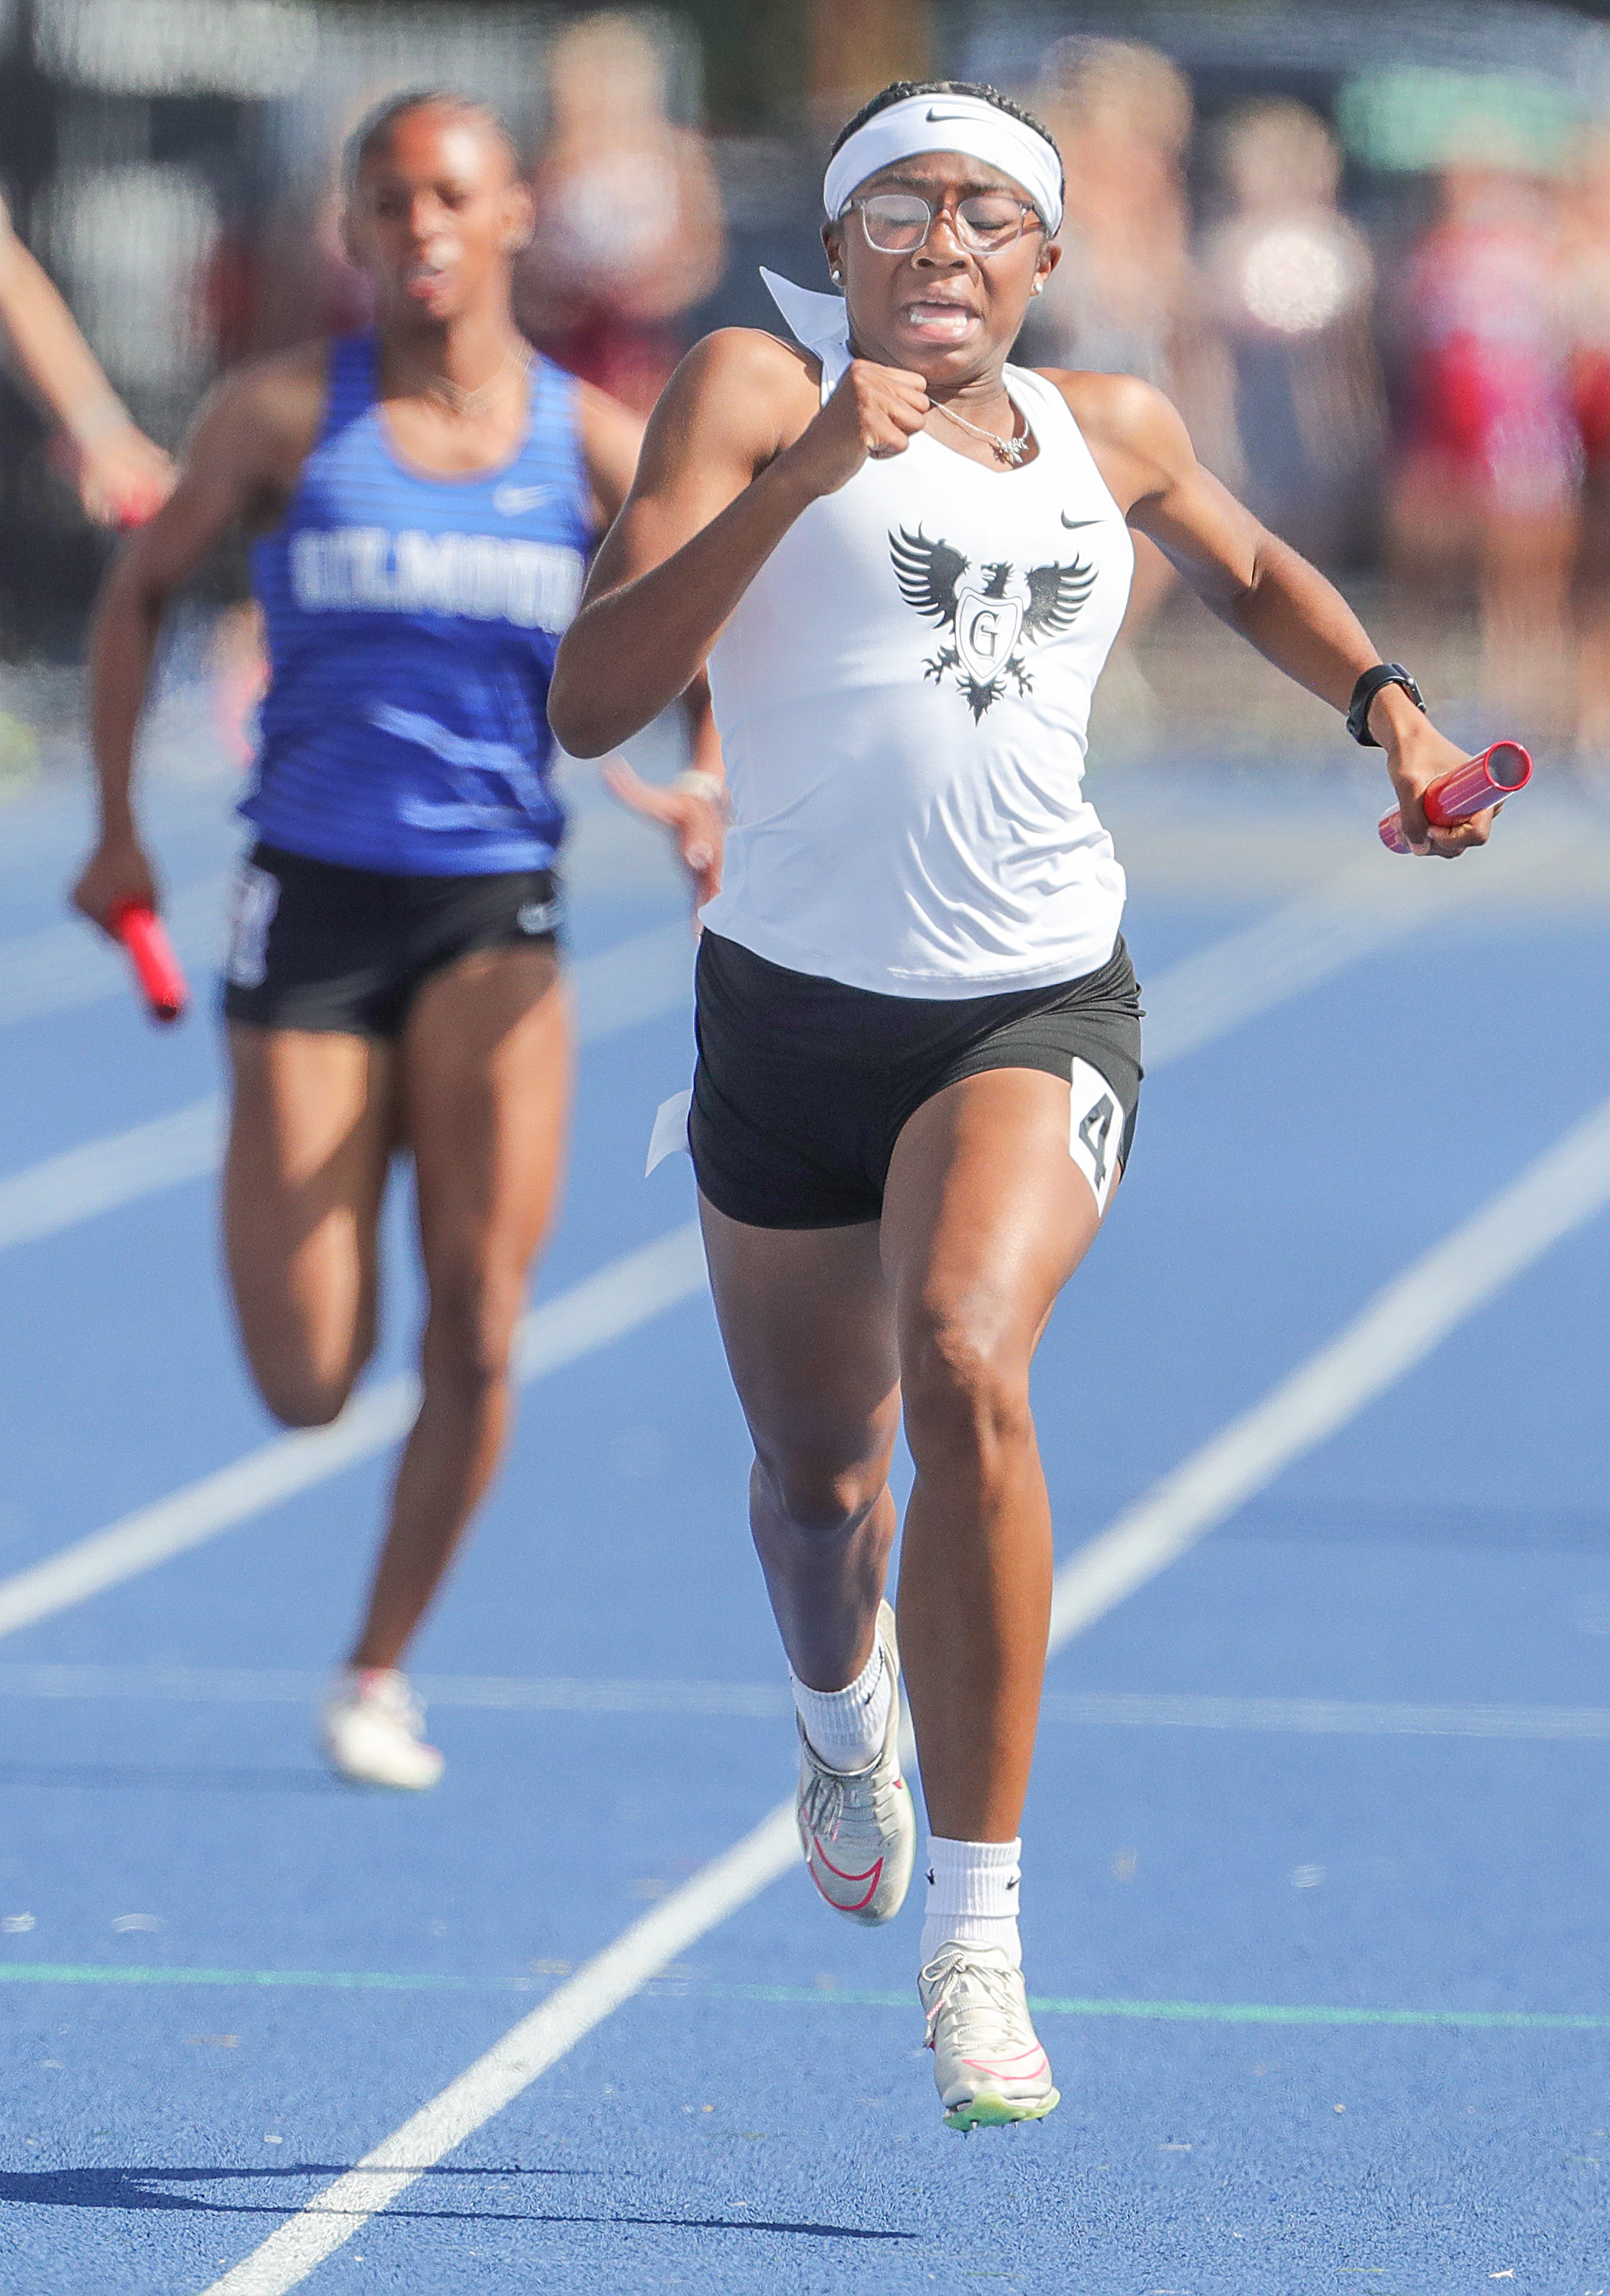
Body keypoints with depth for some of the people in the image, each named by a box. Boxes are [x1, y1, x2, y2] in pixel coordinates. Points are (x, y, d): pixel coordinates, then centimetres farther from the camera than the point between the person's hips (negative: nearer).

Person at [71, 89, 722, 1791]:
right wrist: (116, 821, 7)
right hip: (312, 898, -1)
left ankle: (380, 1666, 5)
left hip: (495, 911, 1)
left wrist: (710, 790, -11)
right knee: (306, 1388, -4)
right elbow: (144, 582, 12)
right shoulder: (285, 417, -1)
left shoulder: (597, 447, 1)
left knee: (479, 1313, -15)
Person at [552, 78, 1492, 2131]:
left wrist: (1385, 706, 16)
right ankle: (843, 1713, 55)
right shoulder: (759, 392, -2)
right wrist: (799, 478, -22)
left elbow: (1251, 573, 33)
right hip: (795, 1004, 0)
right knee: (814, 1473, 15)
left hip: (1039, 1009, 0)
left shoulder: (1112, 435, 9)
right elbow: (592, 702, -14)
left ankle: (976, 1931, -22)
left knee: (966, 1365, -28)